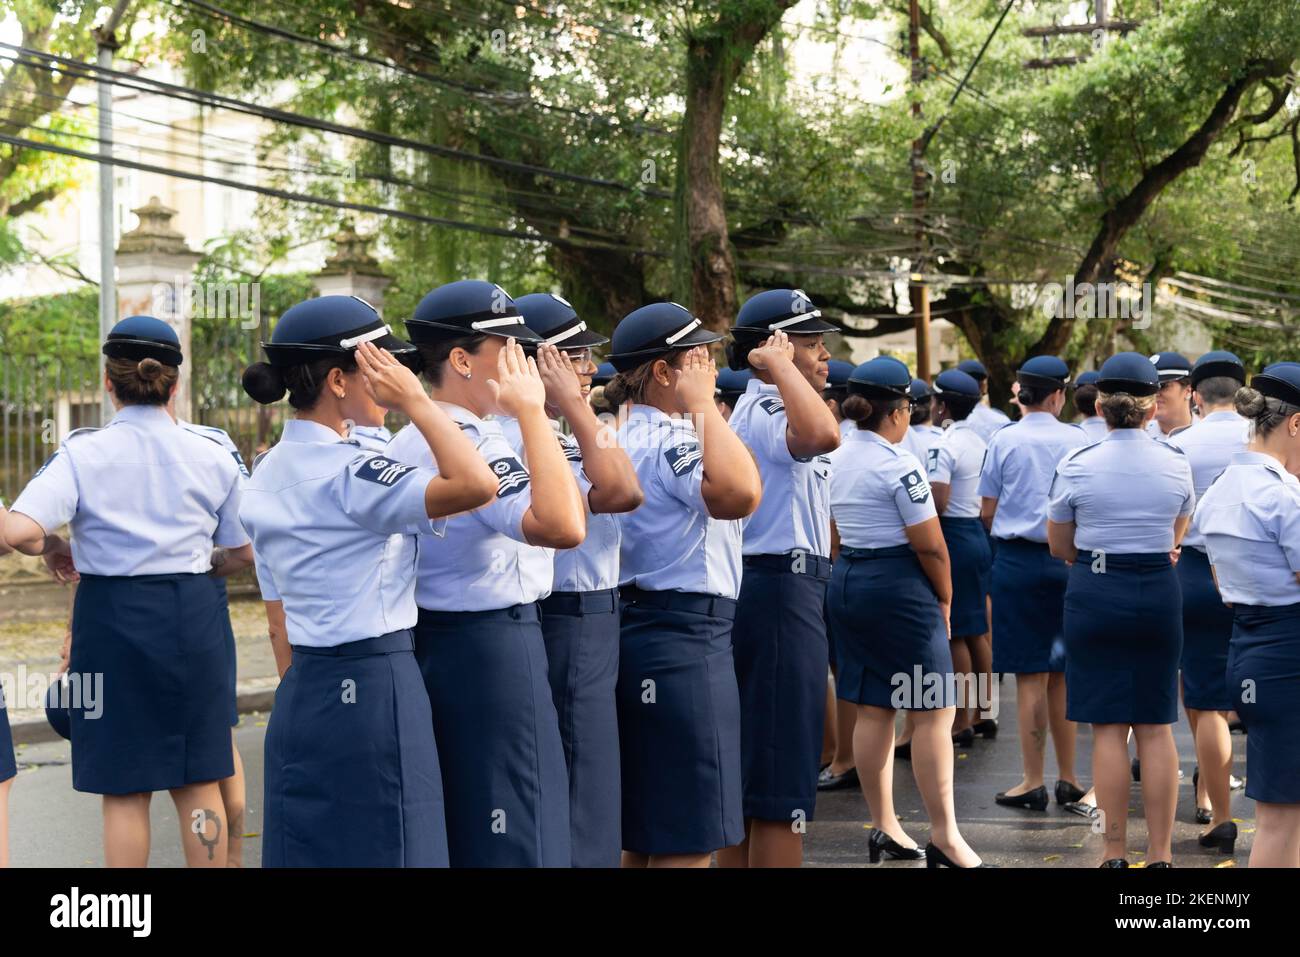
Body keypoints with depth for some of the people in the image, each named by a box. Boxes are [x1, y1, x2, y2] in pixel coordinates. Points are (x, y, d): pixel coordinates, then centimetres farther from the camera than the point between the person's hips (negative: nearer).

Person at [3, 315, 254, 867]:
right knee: (198, 783, 10)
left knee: (124, 789, 6)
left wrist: (55, 549, -1)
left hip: (112, 616, -2)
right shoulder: (211, 459, 2)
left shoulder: (83, 454, -7)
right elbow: (242, 556, 10)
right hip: (192, 616, 2)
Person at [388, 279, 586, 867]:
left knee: (449, 831, 16)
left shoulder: (404, 444, 11)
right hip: (495, 648, -10)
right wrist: (532, 411, -27)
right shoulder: (473, 444, -19)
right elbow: (564, 527, -33)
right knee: (515, 839, -3)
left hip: (429, 640, 10)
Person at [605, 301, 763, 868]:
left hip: (645, 624, 11)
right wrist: (703, 405, -24)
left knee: (644, 829, 16)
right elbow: (740, 494, -35)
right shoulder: (668, 439, -16)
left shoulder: (631, 433, 16)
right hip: (683, 635, -11)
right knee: (688, 837, -6)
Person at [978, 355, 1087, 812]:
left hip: (1017, 559, -2)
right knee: (1061, 674, 11)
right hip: (1067, 560, 2)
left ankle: (1033, 782, 5)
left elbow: (987, 512, -2)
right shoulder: (1076, 439, -2)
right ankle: (1067, 778, 18)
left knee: (1031, 675, 1)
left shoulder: (1003, 439, -5)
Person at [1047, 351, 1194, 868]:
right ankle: (1160, 854, 9)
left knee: (1108, 727, 3)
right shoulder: (1176, 463, 0)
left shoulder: (1077, 464, -7)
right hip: (1159, 595, 2)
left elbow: (1059, 546, 3)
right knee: (1156, 727, 7)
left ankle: (1115, 853, 7)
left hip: (1094, 593, -2)